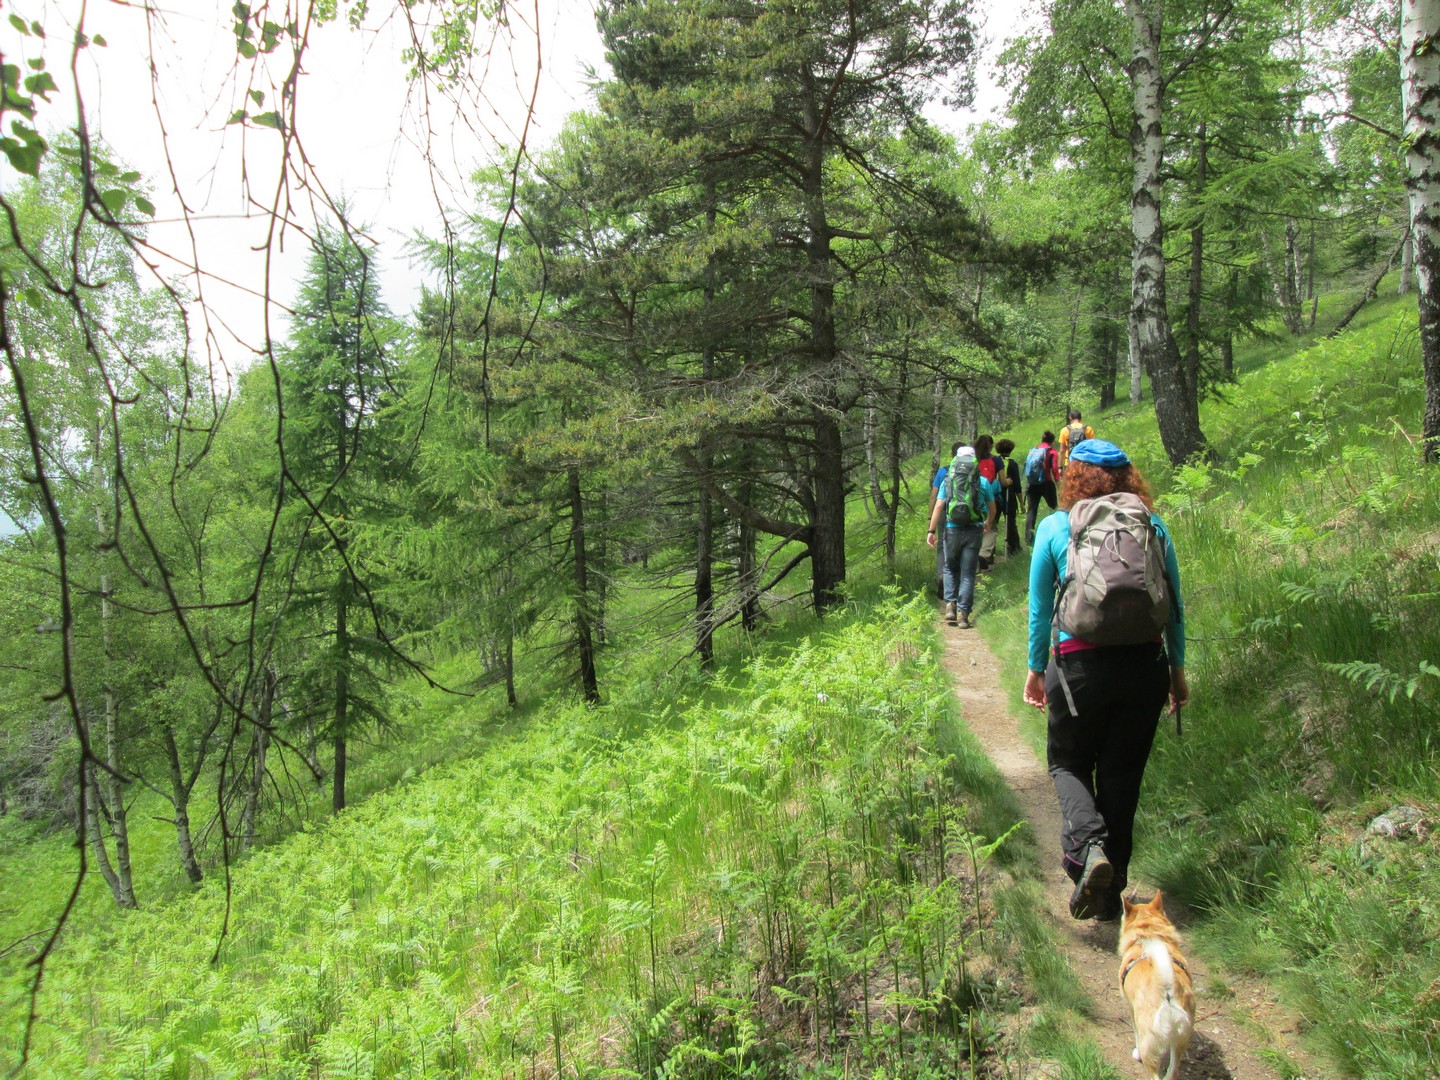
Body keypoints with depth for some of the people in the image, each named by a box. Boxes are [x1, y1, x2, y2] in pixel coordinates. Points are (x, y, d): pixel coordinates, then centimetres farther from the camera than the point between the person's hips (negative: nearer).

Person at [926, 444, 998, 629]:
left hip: (952, 529, 0)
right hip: (974, 530, 0)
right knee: (968, 573, 5)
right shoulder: (983, 482, 4)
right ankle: (963, 614, 3)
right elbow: (992, 508, 12)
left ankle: (950, 605, 6)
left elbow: (938, 506, -4)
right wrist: (988, 523, 32)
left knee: (950, 568, 19)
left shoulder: (948, 480, 3)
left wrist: (931, 531, -1)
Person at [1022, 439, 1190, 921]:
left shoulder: (1055, 527, 0)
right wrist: (1177, 669, 17)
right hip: (1145, 663, 2)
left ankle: (1089, 846, -11)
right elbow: (1175, 605, 8)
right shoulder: (1153, 526, 4)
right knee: (1122, 774, 14)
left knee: (1069, 762, 17)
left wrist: (1036, 669, 12)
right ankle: (1110, 890, 21)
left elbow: (1040, 607, 3)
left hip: (1080, 664, -2)